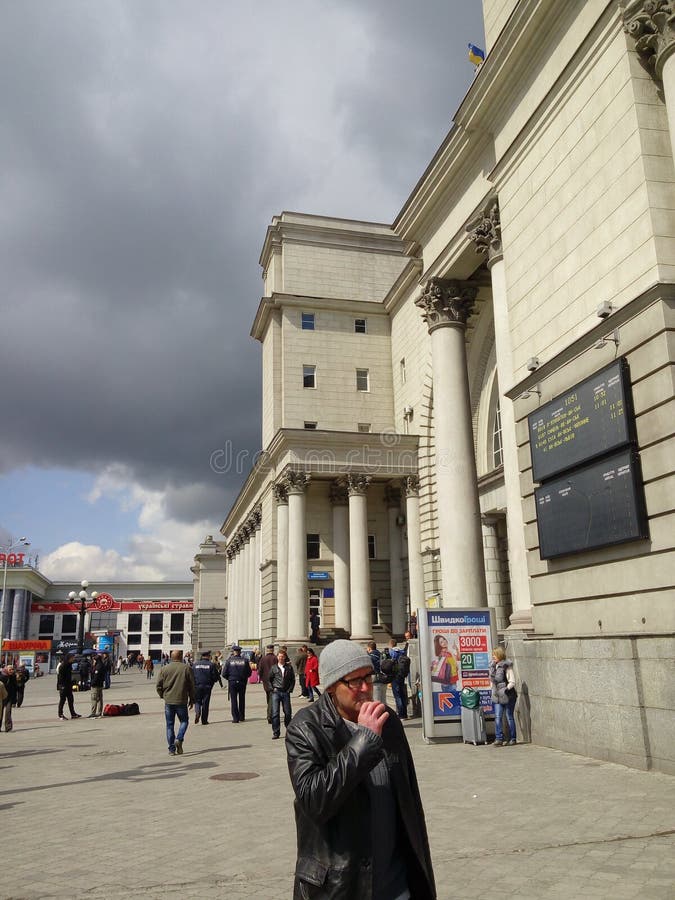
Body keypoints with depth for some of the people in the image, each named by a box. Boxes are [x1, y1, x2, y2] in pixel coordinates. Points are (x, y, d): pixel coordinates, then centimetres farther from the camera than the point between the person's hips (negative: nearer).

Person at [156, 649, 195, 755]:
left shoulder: (165, 669, 2)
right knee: (184, 721, 15)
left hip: (168, 702, 2)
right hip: (181, 701, -2)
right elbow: (192, 686, 1)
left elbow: (158, 686, 3)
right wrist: (192, 699, 12)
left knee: (170, 725, 9)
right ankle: (179, 739, -9)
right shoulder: (187, 668, -2)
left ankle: (171, 749, 9)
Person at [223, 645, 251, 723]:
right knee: (242, 699, 15)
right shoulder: (245, 660, -4)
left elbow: (224, 673, -5)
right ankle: (242, 717, 19)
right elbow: (249, 672, -2)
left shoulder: (229, 660, -7)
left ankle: (235, 718, 2)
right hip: (242, 682, 2)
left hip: (232, 682, -2)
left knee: (233, 700, 6)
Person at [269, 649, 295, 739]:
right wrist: (272, 688, 1)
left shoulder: (289, 667, 5)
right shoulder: (273, 668, 6)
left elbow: (293, 680, 8)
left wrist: (290, 690, 0)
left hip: (286, 692, 0)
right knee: (275, 713, -6)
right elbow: (269, 679, 12)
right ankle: (276, 732, 1)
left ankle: (288, 729, 25)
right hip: (276, 692, 0)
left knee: (288, 712, 2)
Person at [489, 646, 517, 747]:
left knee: (509, 717, 6)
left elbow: (512, 682, -14)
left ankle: (512, 738, 18)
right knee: (497, 717, -2)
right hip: (497, 697, 6)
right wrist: (494, 690, 10)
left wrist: (506, 689, -22)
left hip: (508, 696, -6)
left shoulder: (507, 666, -14)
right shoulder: (493, 666, 7)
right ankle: (499, 739, 0)